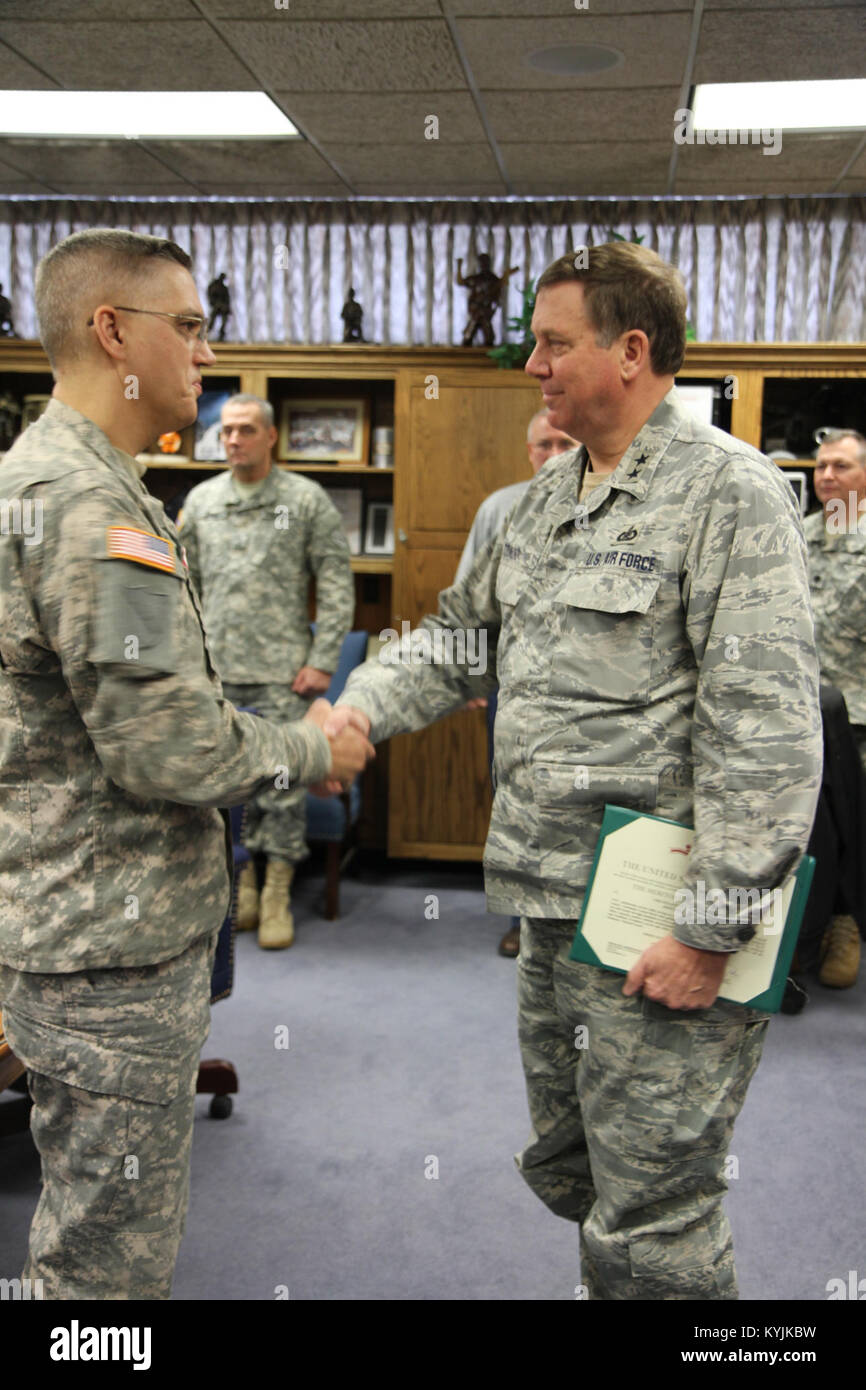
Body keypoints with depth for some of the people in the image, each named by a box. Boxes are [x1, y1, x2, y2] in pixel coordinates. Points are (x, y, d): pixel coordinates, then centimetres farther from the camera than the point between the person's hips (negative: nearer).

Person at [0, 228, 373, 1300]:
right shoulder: (90, 505, -22)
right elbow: (164, 745, -25)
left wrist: (264, 733, 12)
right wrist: (307, 751, -8)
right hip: (113, 944, -11)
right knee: (116, 1251, 7)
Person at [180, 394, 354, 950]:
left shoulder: (307, 499, -1)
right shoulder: (201, 500, 10)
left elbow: (337, 585, -3)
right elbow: (184, 584, 14)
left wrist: (322, 660, -9)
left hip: (282, 673, -3)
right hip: (217, 673, 4)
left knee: (283, 783, 0)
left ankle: (277, 898, 12)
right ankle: (242, 886, 24)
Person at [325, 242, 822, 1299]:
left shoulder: (729, 492, -13)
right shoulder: (544, 496, 14)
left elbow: (768, 731, -19)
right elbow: (461, 632, 20)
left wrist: (711, 931, -21)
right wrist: (364, 708, 2)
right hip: (554, 899, 8)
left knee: (650, 1230, 3)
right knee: (565, 1167, 23)